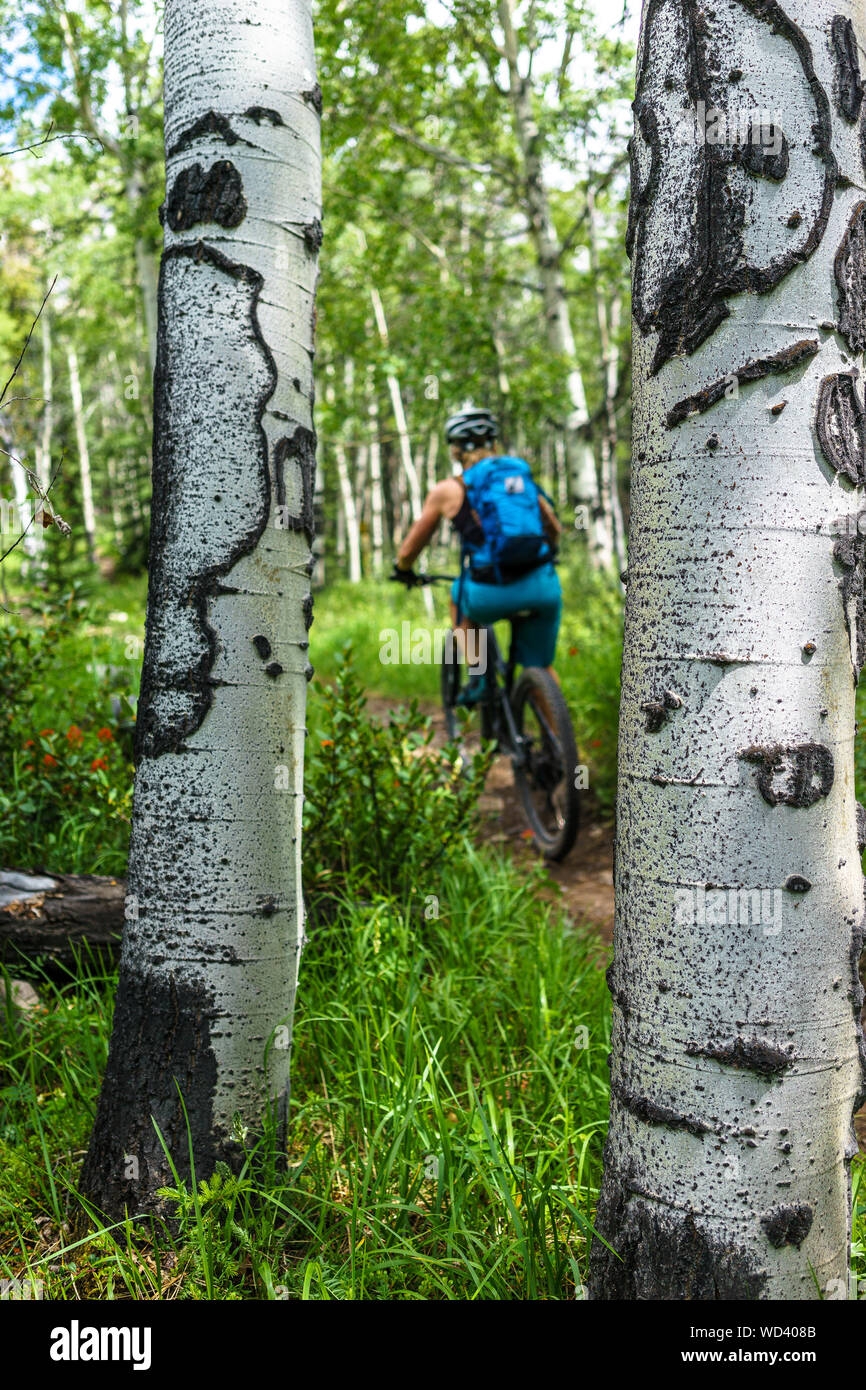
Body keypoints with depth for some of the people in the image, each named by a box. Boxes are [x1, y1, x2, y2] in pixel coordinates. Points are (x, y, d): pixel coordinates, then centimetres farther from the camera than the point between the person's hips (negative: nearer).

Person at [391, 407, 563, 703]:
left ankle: (478, 674, 20)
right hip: (542, 586, 3)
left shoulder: (448, 490, 8)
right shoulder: (522, 476, 17)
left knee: (459, 596, 33)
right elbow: (555, 531, 29)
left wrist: (403, 571, 38)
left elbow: (409, 550, 16)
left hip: (490, 595, -2)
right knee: (541, 668, 22)